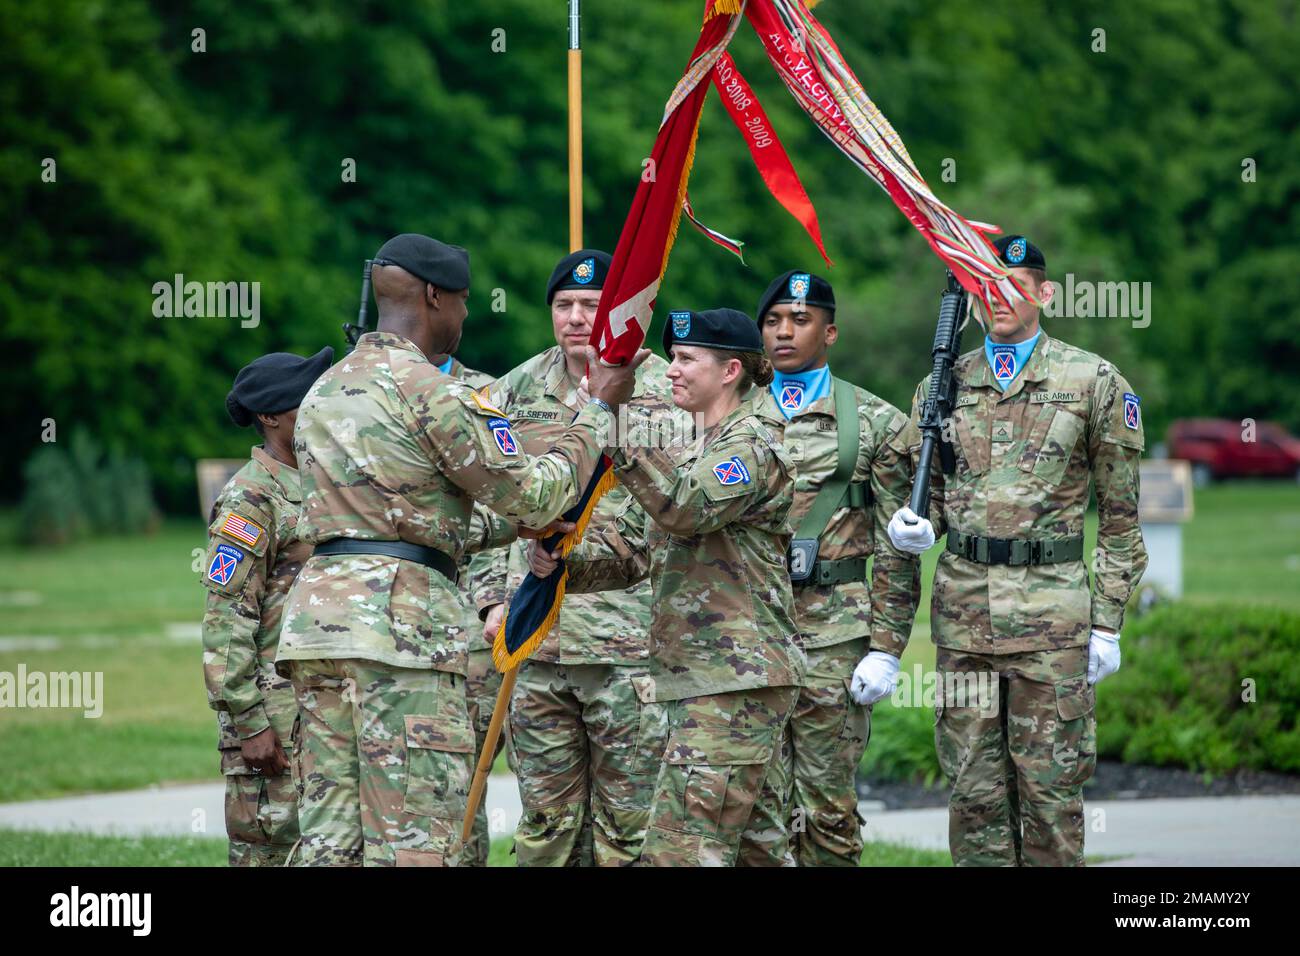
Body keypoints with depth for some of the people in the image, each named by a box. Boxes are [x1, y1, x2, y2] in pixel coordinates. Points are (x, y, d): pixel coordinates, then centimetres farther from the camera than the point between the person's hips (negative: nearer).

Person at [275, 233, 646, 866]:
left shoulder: (324, 392, 20)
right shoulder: (432, 392, -7)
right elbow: (531, 497, -3)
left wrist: (517, 524, 27)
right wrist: (600, 411, 8)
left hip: (316, 617, 8)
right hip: (401, 623, -8)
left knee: (330, 841, 6)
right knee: (414, 844, -8)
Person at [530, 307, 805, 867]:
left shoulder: (754, 443, -8)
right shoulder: (692, 453, 22)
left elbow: (686, 508, -26)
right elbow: (629, 552, 16)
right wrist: (562, 561, -4)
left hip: (737, 678, -10)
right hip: (695, 675, 10)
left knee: (680, 847, -15)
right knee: (758, 846, 12)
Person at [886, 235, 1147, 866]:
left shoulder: (1094, 382, 2)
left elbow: (1119, 515, 3)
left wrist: (1108, 623, -1)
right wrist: (916, 527, -5)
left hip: (1052, 610, -3)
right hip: (964, 606, 3)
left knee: (1051, 787, -2)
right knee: (974, 788, 4)